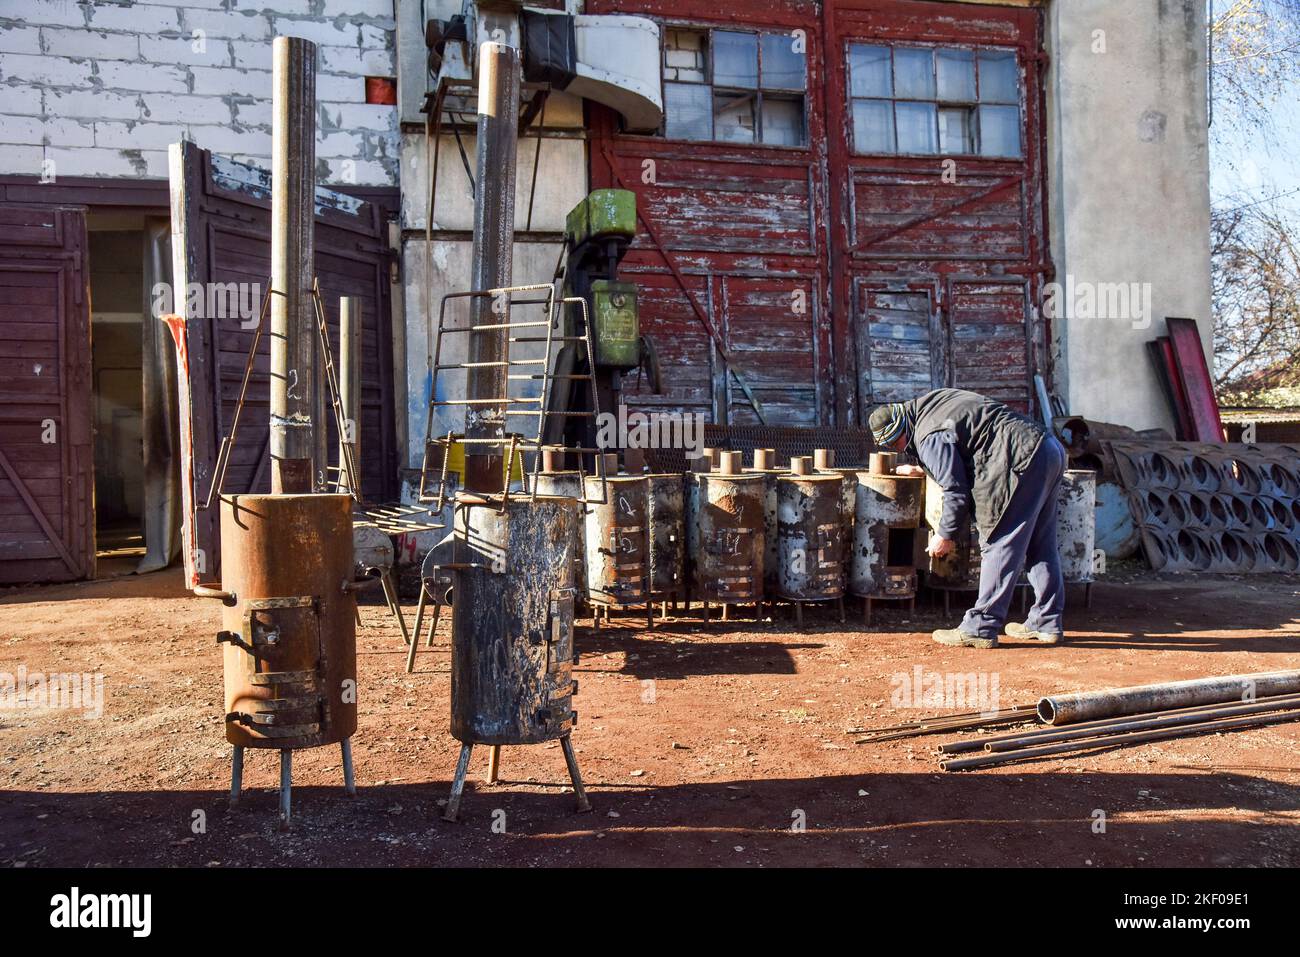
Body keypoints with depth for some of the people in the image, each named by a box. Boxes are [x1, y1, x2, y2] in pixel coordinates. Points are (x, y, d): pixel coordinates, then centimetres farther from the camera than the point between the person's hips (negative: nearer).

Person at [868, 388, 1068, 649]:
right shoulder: (930, 403, 16)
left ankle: (981, 629, -6)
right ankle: (1047, 624, 23)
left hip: (1024, 463, -11)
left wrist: (946, 535, -1)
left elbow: (956, 492, -14)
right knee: (1040, 545, 15)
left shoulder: (930, 438, -14)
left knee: (999, 545, -8)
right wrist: (924, 469, 38)